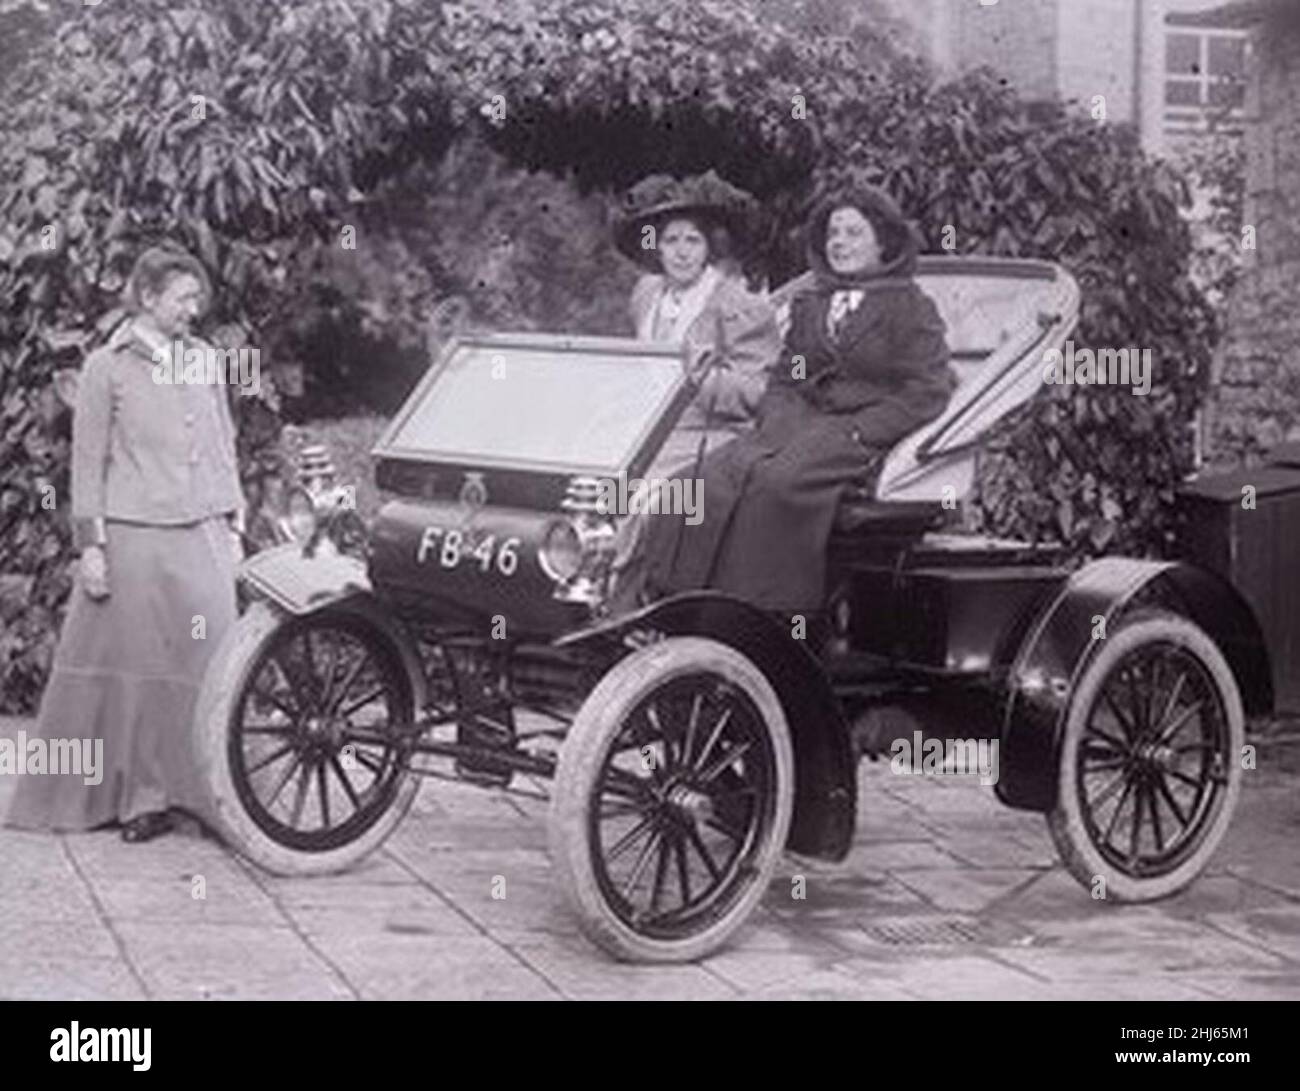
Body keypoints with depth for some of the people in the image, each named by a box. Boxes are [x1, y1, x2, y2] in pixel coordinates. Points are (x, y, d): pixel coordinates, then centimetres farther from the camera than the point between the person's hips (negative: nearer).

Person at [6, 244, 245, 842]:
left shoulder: (204, 359, 13)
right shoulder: (106, 367, 0)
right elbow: (88, 461, -1)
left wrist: (233, 525, 13)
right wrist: (90, 545, -6)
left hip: (203, 540, 4)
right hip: (135, 540, -4)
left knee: (207, 667, 1)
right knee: (134, 671, 1)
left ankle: (204, 792, 7)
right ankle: (136, 796, 8)